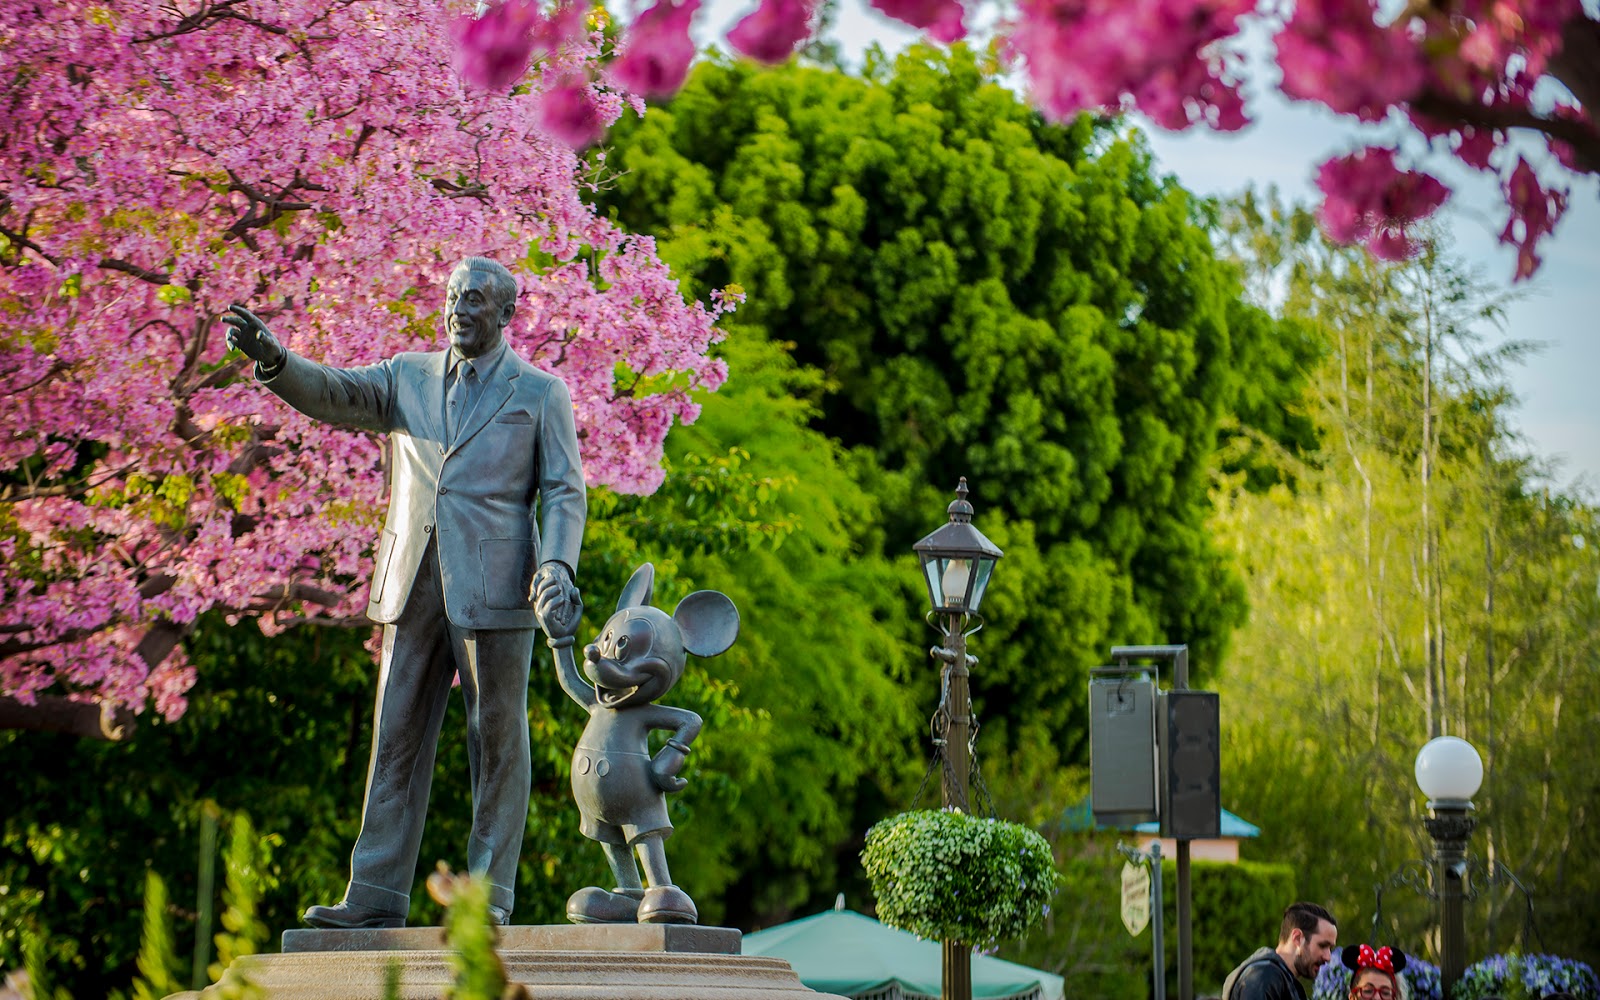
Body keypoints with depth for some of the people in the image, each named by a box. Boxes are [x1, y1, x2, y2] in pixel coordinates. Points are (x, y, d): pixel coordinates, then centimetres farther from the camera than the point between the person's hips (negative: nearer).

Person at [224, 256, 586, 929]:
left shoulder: (541, 393, 5)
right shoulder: (408, 378, 14)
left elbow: (564, 491, 2)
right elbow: (329, 394, 0)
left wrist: (557, 565, -16)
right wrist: (272, 356, -20)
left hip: (493, 585, -3)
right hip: (414, 587, 4)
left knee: (497, 740, -1)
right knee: (397, 737, 3)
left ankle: (489, 892, 5)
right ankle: (376, 894, 4)